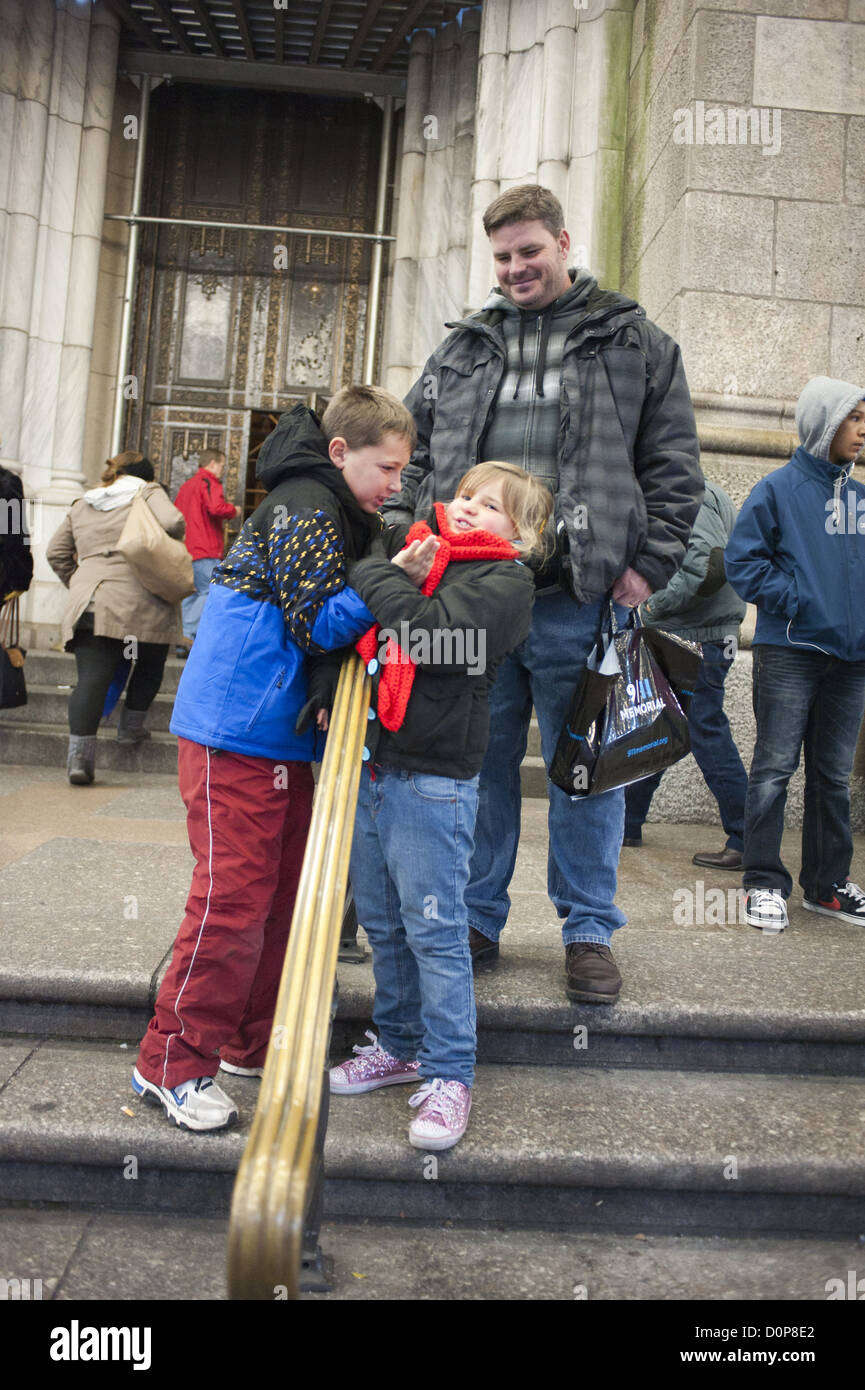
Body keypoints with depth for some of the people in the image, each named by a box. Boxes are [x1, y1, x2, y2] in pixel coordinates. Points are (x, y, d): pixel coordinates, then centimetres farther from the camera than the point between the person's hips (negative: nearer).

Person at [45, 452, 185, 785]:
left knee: (92, 678, -4)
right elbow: (172, 522, -12)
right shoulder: (148, 492, 7)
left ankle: (79, 756, -14)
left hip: (91, 604, 4)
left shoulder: (80, 506, 22)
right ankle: (131, 729, 31)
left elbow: (56, 552, 20)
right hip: (142, 603, -3)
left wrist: (77, 584, 28)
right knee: (148, 670, 20)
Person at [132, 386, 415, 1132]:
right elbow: (316, 626, -18)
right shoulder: (304, 507, -13)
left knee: (291, 887, 14)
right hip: (236, 732, -10)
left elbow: (337, 619, 18)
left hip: (282, 734, 10)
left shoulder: (336, 511, 18)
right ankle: (173, 1062, 7)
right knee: (233, 896, -7)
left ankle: (259, 1044, 26)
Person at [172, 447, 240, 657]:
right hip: (205, 550, -9)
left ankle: (184, 642, 9)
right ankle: (188, 635, -20)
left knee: (190, 594, 11)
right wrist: (233, 511, -4)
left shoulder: (186, 485, 22)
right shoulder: (209, 482, -5)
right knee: (210, 592, -9)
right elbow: (216, 507, -22)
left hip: (186, 550, 9)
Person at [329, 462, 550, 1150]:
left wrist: (377, 576, -10)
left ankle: (449, 1075, 14)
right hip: (367, 765, 7)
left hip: (432, 778, -7)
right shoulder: (410, 549, 15)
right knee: (382, 922, 17)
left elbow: (434, 636, -21)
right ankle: (400, 1045, 34)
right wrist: (394, 567, 3)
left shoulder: (503, 580, -5)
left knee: (434, 929, -1)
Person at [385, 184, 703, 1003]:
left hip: (580, 600, -2)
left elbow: (673, 466, 4)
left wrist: (647, 564, -6)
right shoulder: (464, 349, 16)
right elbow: (416, 454, 18)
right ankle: (476, 920, 25)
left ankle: (588, 931, 21)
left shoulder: (633, 343, 8)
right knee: (480, 764, 10)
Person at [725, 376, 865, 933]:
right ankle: (764, 883, 7)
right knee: (775, 769, -2)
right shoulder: (778, 489, -5)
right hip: (790, 652, -6)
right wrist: (797, 601, -15)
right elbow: (743, 560, -9)